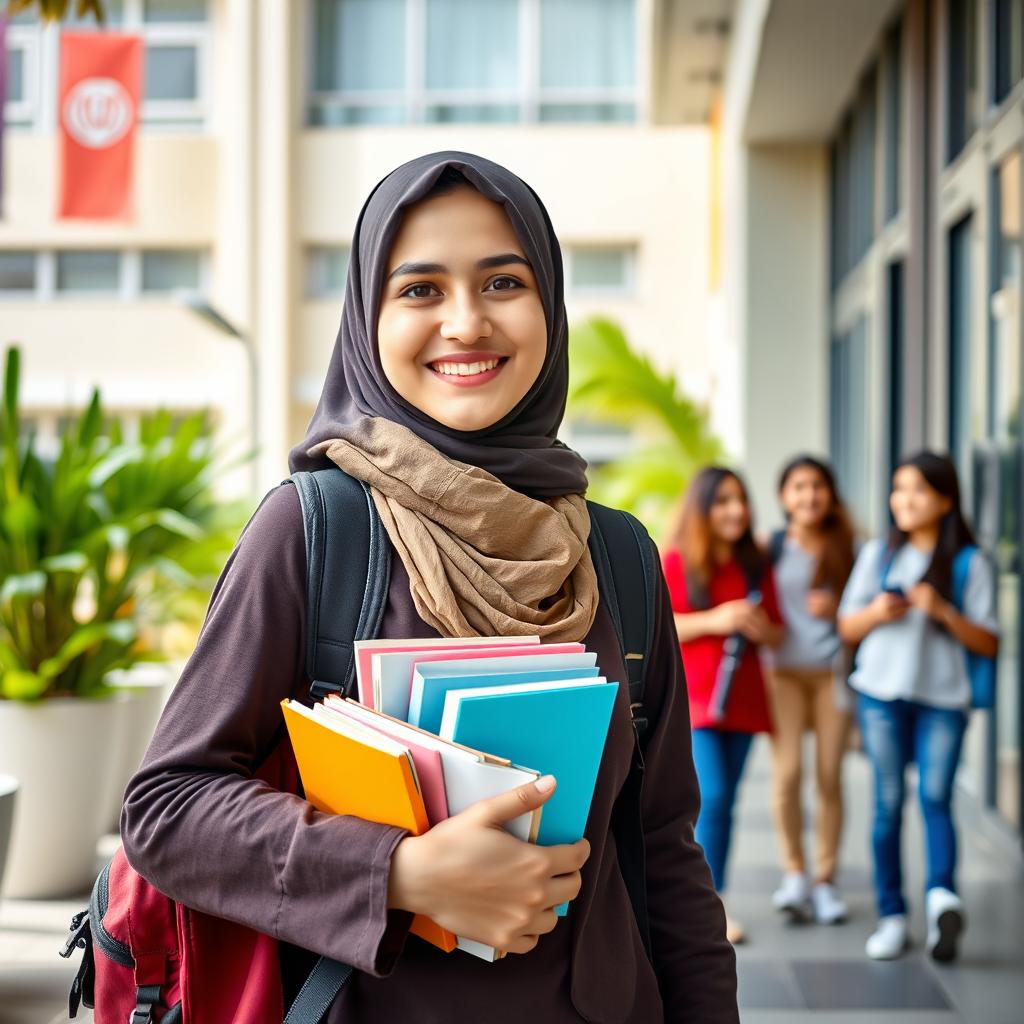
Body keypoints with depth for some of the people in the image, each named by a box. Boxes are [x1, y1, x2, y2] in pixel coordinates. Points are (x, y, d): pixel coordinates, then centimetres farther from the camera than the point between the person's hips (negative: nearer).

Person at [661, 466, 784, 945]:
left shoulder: (756, 564, 11)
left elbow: (776, 634, 16)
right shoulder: (675, 560, -3)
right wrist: (714, 621, -19)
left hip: (742, 697, 5)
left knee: (722, 800, 6)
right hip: (692, 696, -5)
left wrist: (762, 629, -7)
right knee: (712, 797, -15)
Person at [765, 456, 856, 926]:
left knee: (829, 777, 2)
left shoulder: (847, 547, 5)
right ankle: (794, 874, 2)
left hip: (832, 671, 1)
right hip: (784, 671, -1)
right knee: (787, 771, -10)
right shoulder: (772, 547, 4)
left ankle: (826, 881, 12)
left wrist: (838, 609, -8)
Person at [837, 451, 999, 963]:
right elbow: (847, 628, 14)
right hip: (882, 693, 2)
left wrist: (943, 612, -14)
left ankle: (941, 894, -26)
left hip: (943, 697, -2)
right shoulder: (877, 555, 12)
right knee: (888, 802, 1)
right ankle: (891, 916, 4)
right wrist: (877, 612, -7)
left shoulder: (970, 564, 4)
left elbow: (988, 643, 1)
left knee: (936, 797, -15)